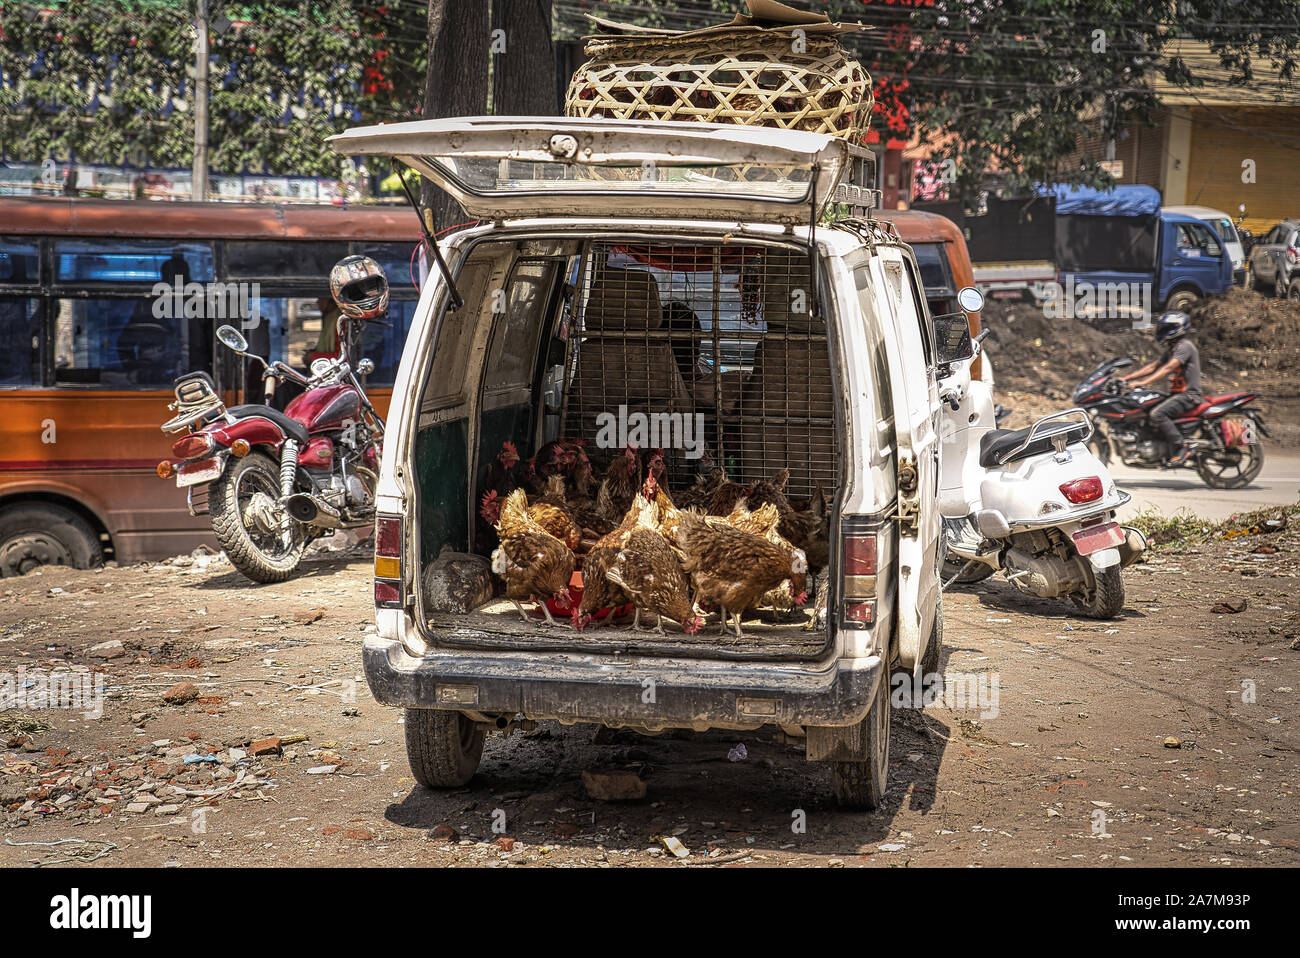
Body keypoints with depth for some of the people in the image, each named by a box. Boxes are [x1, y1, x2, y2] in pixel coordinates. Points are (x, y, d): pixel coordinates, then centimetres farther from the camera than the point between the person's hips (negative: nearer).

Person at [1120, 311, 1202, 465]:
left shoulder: (1185, 346, -13)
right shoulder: (1172, 348, 18)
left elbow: (1168, 368, -25)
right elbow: (1153, 366, 20)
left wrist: (1142, 382, -31)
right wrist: (1127, 378, 11)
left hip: (1188, 395, -10)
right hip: (1176, 393, 10)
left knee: (1157, 414, -29)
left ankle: (1182, 447, -23)